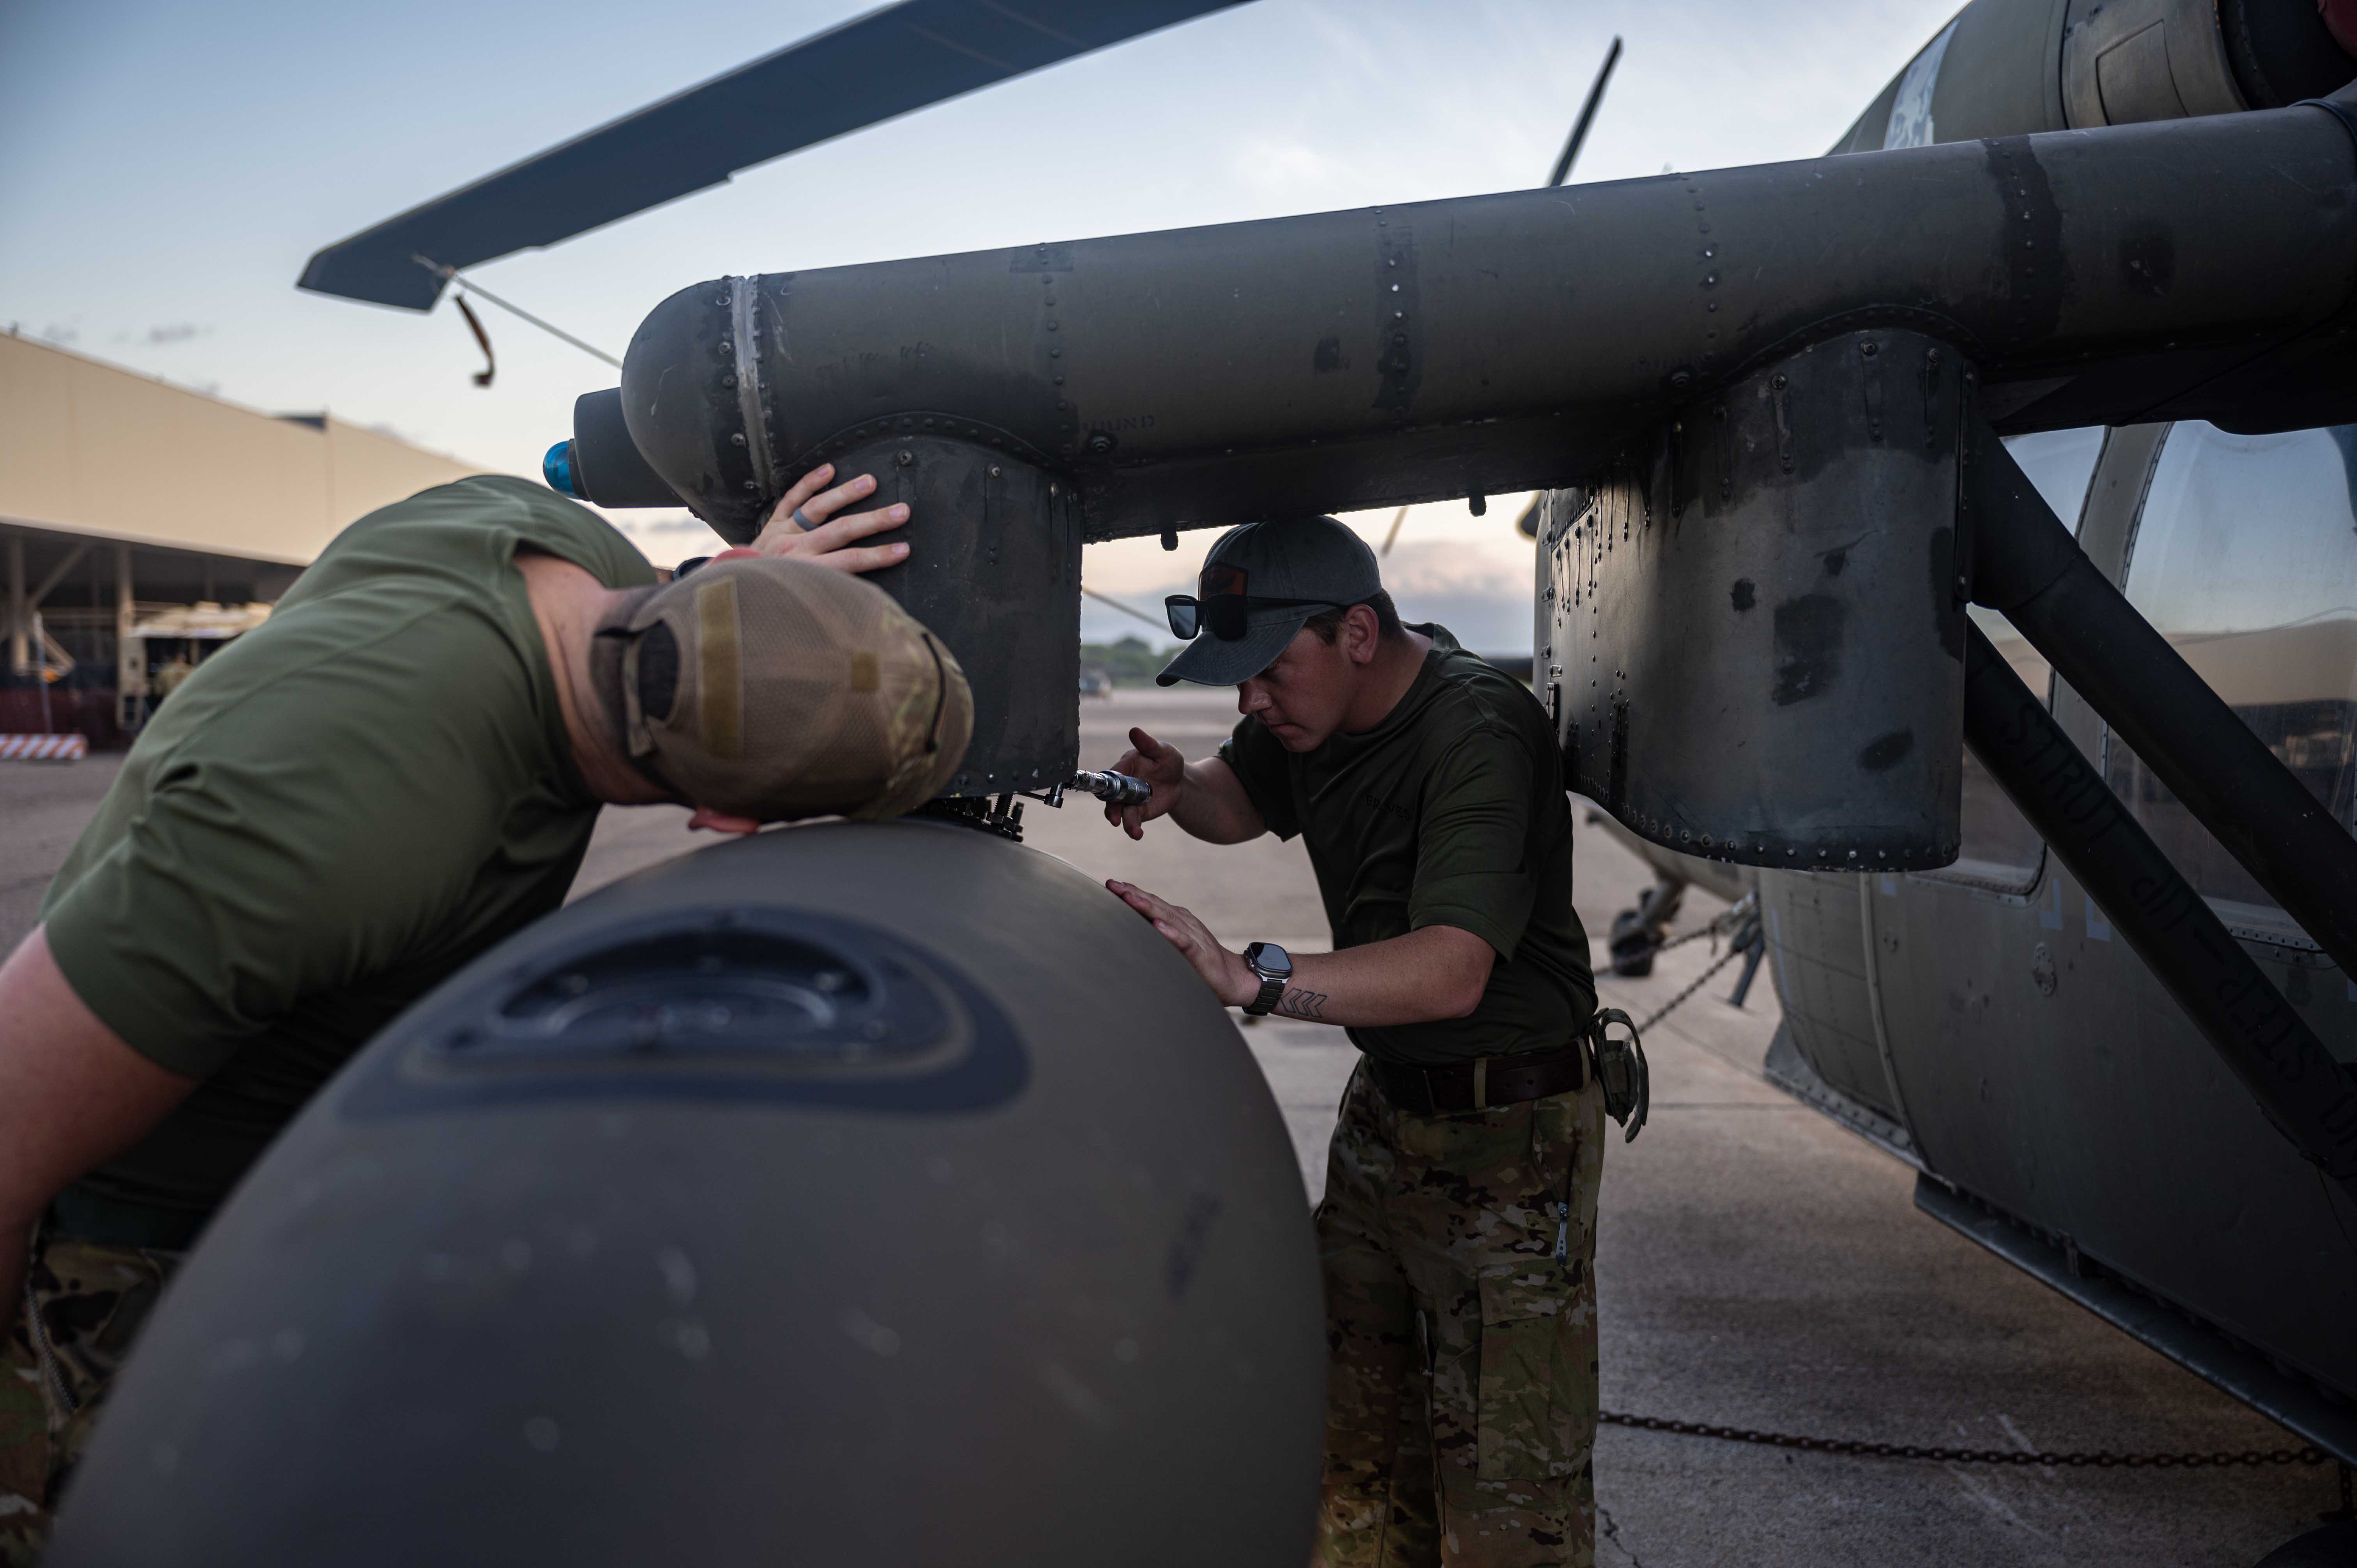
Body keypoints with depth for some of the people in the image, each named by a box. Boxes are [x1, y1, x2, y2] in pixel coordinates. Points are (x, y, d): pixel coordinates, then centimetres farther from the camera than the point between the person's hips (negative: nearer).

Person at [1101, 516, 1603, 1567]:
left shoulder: (1479, 732, -25)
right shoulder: (1316, 701, 0)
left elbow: (1452, 970, -34)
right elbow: (1242, 800, 19)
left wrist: (1252, 978, -43)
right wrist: (1177, 789, -4)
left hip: (1509, 1129, -7)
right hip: (1386, 1099, 8)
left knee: (1507, 1478, -1)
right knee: (1351, 1413, 15)